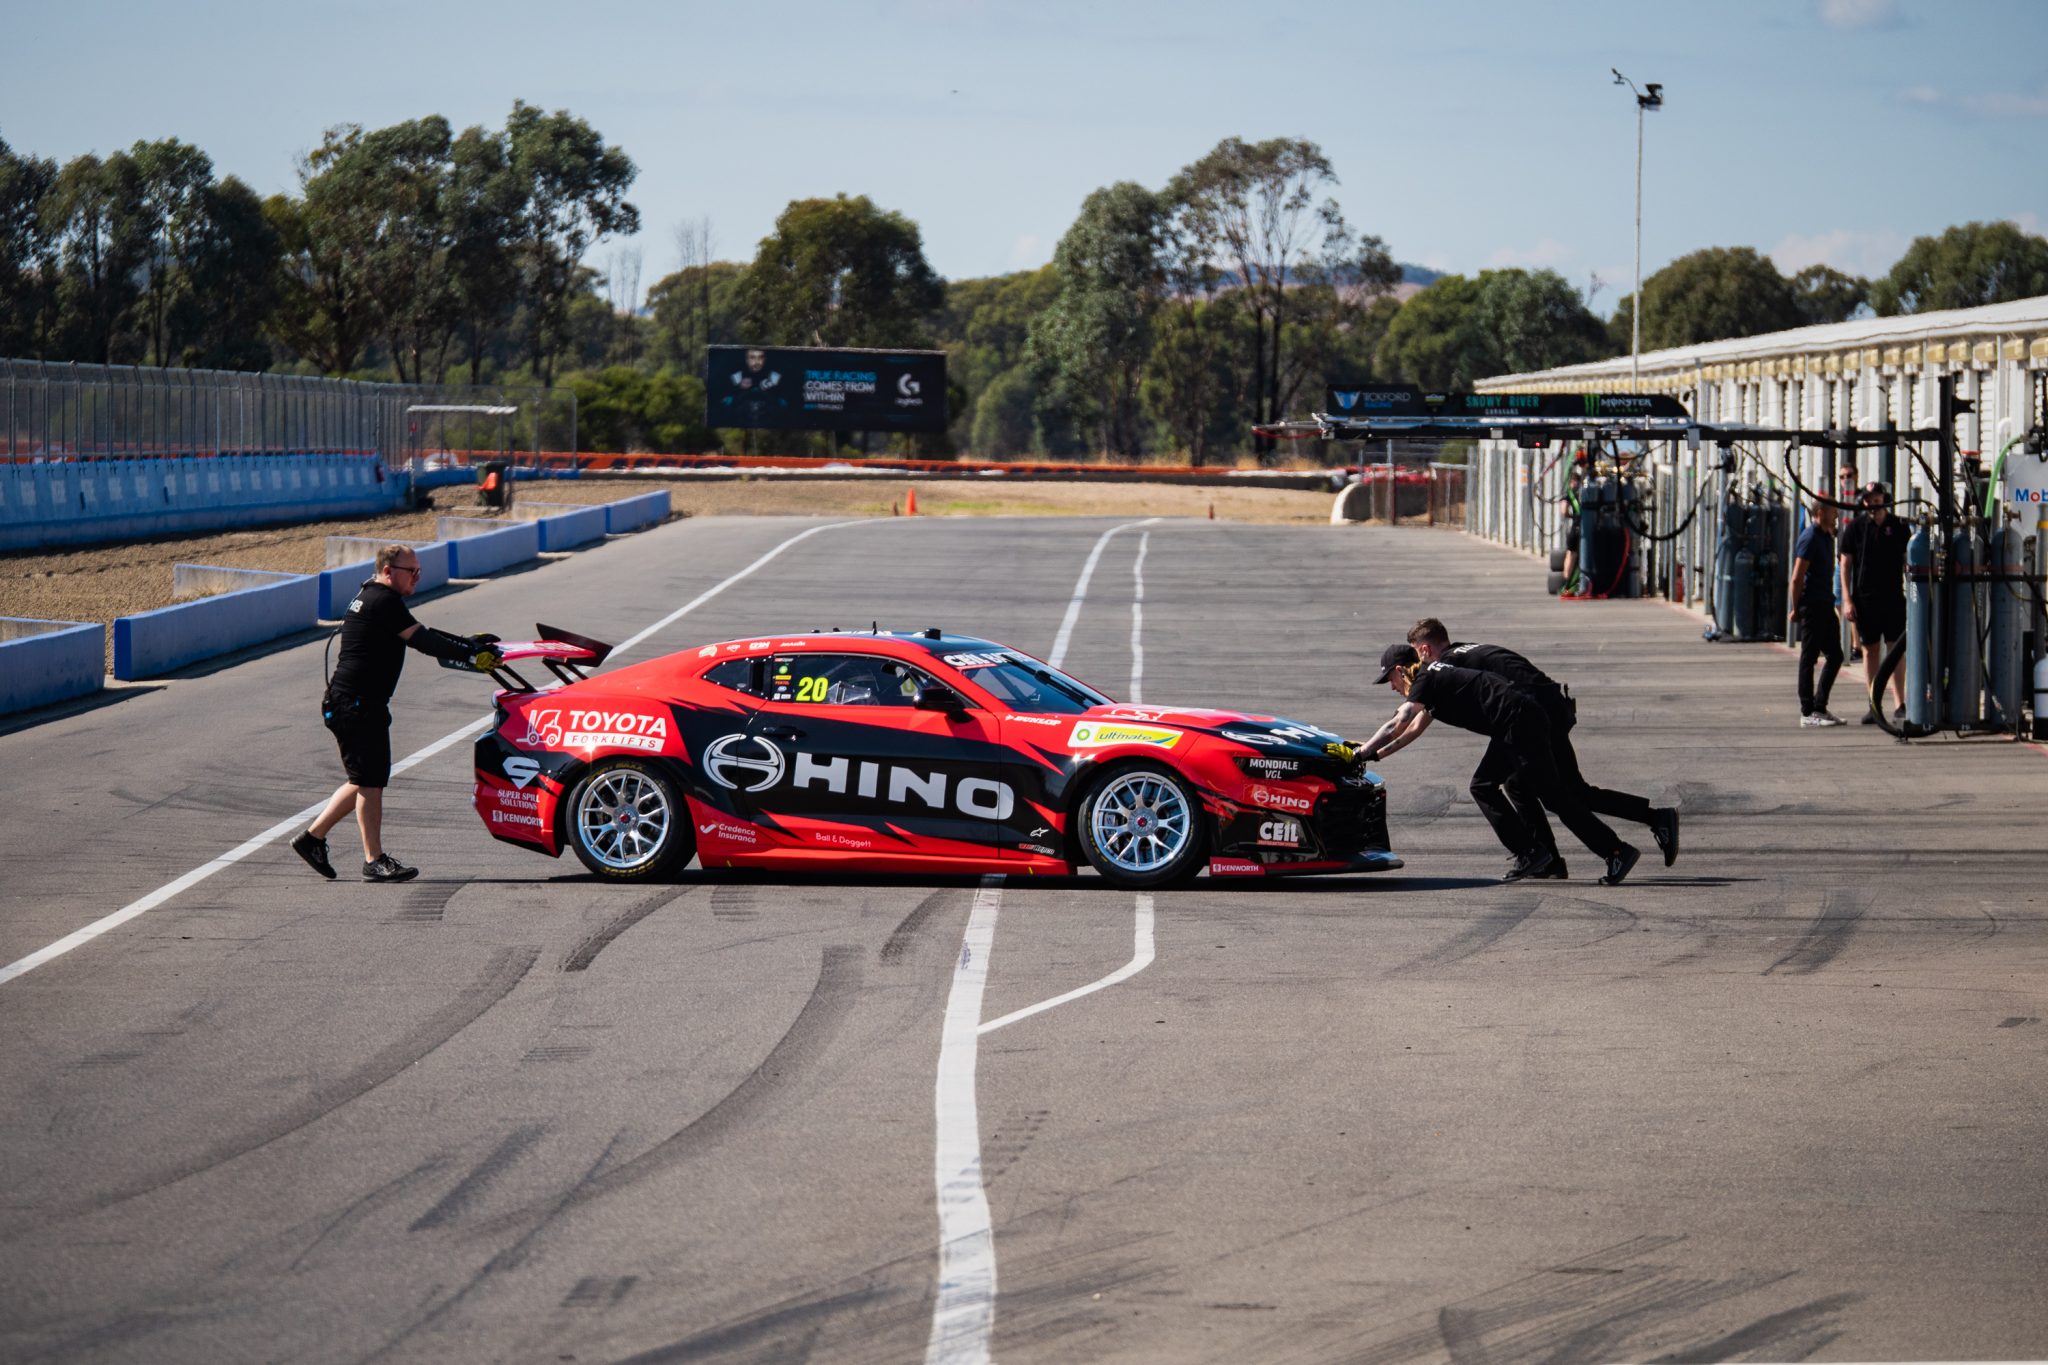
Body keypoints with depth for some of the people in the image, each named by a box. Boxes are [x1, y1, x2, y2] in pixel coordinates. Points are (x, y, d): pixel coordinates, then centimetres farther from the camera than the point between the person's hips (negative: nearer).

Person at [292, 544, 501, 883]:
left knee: (366, 780, 15)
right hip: (355, 705, -11)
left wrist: (468, 642, 19)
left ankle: (312, 837, 20)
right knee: (370, 781, -6)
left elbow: (422, 635, 24)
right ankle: (375, 861, -2)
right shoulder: (384, 601, -14)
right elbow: (421, 640, -18)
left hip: (359, 704, 11)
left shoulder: (373, 597, 18)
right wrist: (470, 655, -15)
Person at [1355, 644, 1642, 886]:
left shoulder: (1426, 681, -4)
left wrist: (1360, 754, -1)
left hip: (1519, 721, -10)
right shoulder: (1435, 679, 25)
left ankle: (1617, 851, -12)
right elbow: (1414, 729, 33)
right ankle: (1531, 852, 9)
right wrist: (1376, 754, 32)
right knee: (1484, 788, 14)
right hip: (1518, 725, 10)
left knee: (1553, 794, -10)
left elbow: (1395, 727, -9)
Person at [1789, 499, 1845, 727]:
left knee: (1835, 655, 10)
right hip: (1811, 607, -9)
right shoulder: (1810, 538, -14)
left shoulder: (1826, 537, 15)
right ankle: (1807, 713, 1)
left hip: (1824, 606, 9)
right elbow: (1797, 578, -17)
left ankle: (1819, 707, 17)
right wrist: (1795, 609, -16)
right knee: (1809, 658, -3)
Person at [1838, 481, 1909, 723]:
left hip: (1893, 597, -1)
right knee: (1870, 651, 5)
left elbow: (1908, 561, 9)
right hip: (1864, 598, 1)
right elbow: (1845, 564, 3)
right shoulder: (1855, 527, 3)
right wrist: (1847, 600, -4)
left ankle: (1900, 704, -5)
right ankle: (1873, 705, 9)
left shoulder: (1898, 526, 4)